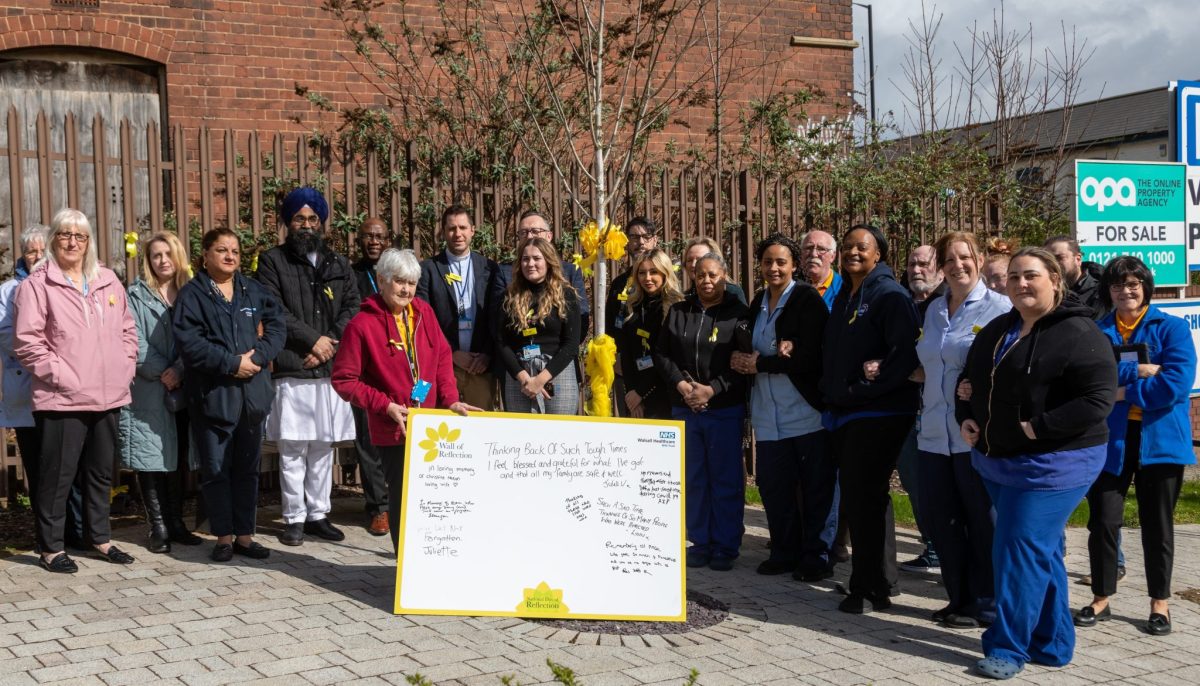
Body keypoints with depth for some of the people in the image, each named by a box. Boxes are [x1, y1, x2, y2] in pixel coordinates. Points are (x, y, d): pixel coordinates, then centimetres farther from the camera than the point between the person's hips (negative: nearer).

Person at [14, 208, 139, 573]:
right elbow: (27, 341, -9)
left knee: (101, 472, 14)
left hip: (108, 396, 5)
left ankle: (100, 538, 27)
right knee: (58, 474, 0)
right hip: (62, 399, -5)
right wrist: (61, 375, -12)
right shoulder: (37, 285, -3)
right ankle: (50, 547, 11)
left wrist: (125, 367, 6)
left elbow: (127, 329, 18)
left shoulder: (107, 281, 13)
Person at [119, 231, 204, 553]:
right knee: (151, 460, -3)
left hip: (182, 391, 3)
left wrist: (179, 371, -14)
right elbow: (135, 342, -7)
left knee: (179, 460, 8)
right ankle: (158, 528, 4)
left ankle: (176, 522, 17)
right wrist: (161, 373, -14)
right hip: (148, 393, -3)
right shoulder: (136, 295, 3)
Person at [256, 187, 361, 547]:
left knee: (323, 448, 9)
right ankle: (294, 518, 7)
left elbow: (353, 308, 7)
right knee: (293, 450, -1)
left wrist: (331, 344, -7)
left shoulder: (339, 264, 16)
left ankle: (318, 514, 17)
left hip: (331, 369, 4)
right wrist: (313, 338, -10)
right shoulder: (273, 261, 4)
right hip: (292, 370, -4)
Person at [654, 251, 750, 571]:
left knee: (726, 480, 1)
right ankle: (700, 542, 17)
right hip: (685, 409, 4)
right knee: (693, 479, 8)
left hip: (725, 409, -3)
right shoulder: (678, 311, 10)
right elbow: (662, 354, 7)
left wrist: (711, 390, -15)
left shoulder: (738, 314, -1)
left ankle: (726, 546, 8)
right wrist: (682, 384, -8)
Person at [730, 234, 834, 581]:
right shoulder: (758, 303, 14)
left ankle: (816, 557, 11)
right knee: (773, 485, 8)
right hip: (770, 415, 6)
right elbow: (748, 349, 21)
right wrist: (742, 361, -3)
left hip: (807, 410, -6)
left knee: (815, 487, 1)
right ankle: (784, 553, 21)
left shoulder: (807, 299, -7)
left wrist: (759, 364, -9)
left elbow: (808, 357, -15)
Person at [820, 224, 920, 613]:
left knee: (864, 498, -6)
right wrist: (829, 389, 11)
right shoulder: (843, 298, 17)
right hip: (844, 413, 9)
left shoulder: (889, 295, -10)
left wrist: (861, 389, -19)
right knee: (858, 498, 13)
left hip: (878, 413, -9)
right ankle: (876, 584, 24)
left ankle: (870, 588, 4)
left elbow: (905, 352, -21)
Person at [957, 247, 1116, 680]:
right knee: (1042, 552, 15)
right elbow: (970, 380, 22)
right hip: (998, 461, 8)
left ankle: (1008, 647, 1)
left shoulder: (1077, 333, -13)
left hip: (1051, 464, -8)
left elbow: (1098, 398, -21)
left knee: (1020, 552, -8)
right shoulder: (997, 330, 12)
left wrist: (1039, 427, -22)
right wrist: (965, 418, 3)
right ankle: (1052, 644, 25)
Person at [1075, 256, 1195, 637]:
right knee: (1102, 522, 3)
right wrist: (1137, 371, -19)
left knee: (1157, 524, 9)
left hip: (1159, 440, -1)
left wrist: (1122, 391, -10)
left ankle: (1160, 604, 22)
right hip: (1109, 438, 2)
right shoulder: (1095, 332, 6)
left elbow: (1175, 385, -13)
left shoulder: (1172, 328, 0)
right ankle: (1101, 599, 20)